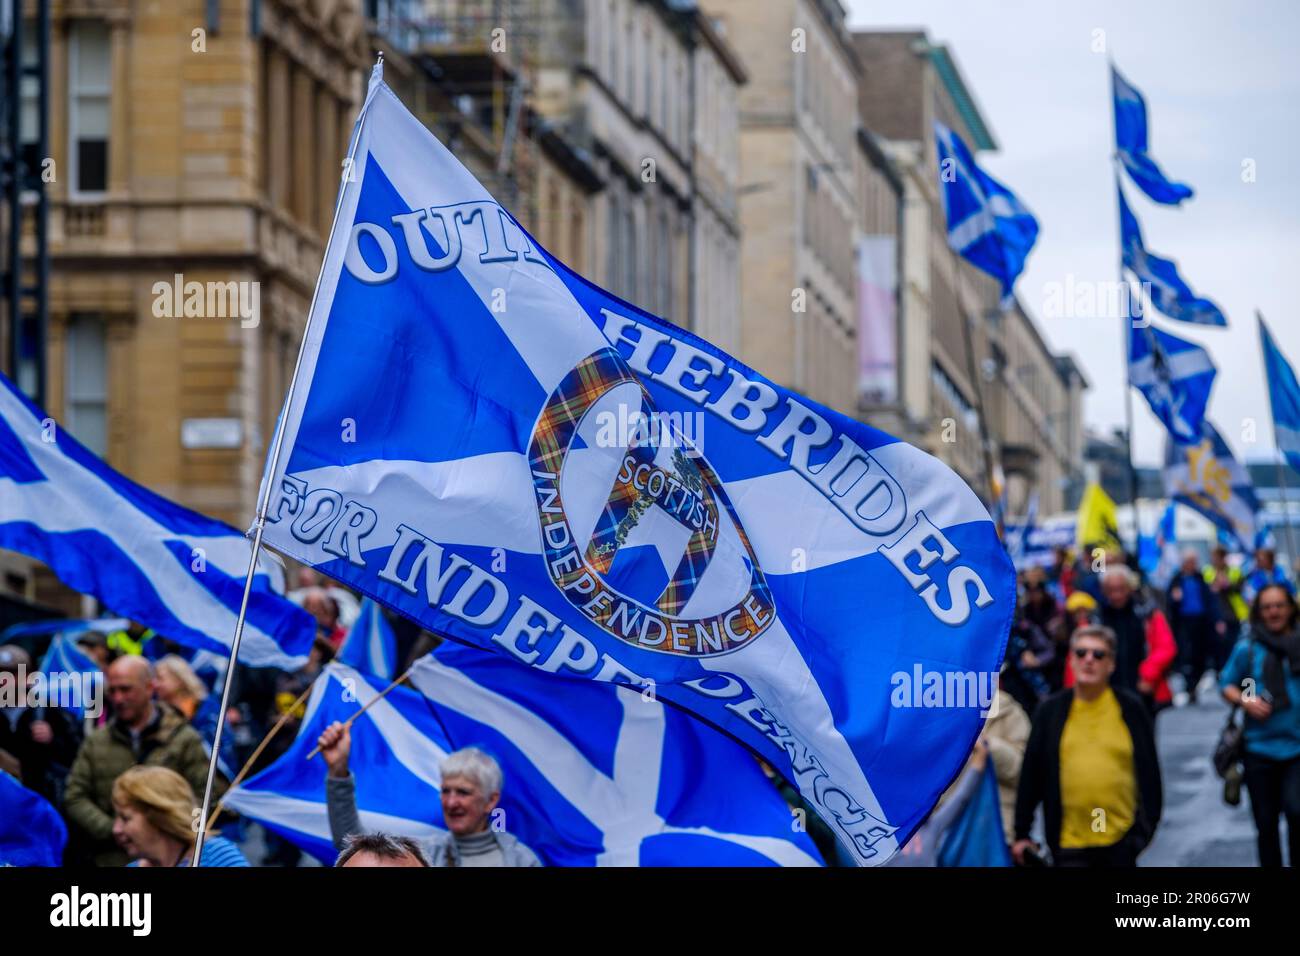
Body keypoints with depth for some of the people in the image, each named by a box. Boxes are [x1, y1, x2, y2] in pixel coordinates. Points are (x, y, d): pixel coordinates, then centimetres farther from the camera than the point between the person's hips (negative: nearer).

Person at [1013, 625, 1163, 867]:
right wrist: (1022, 834, 6)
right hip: (1069, 844, 0)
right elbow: (1031, 774, 7)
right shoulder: (1051, 711, 4)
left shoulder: (1131, 708, 2)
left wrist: (1146, 825, -4)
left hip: (1120, 842, 0)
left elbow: (1149, 772, 3)